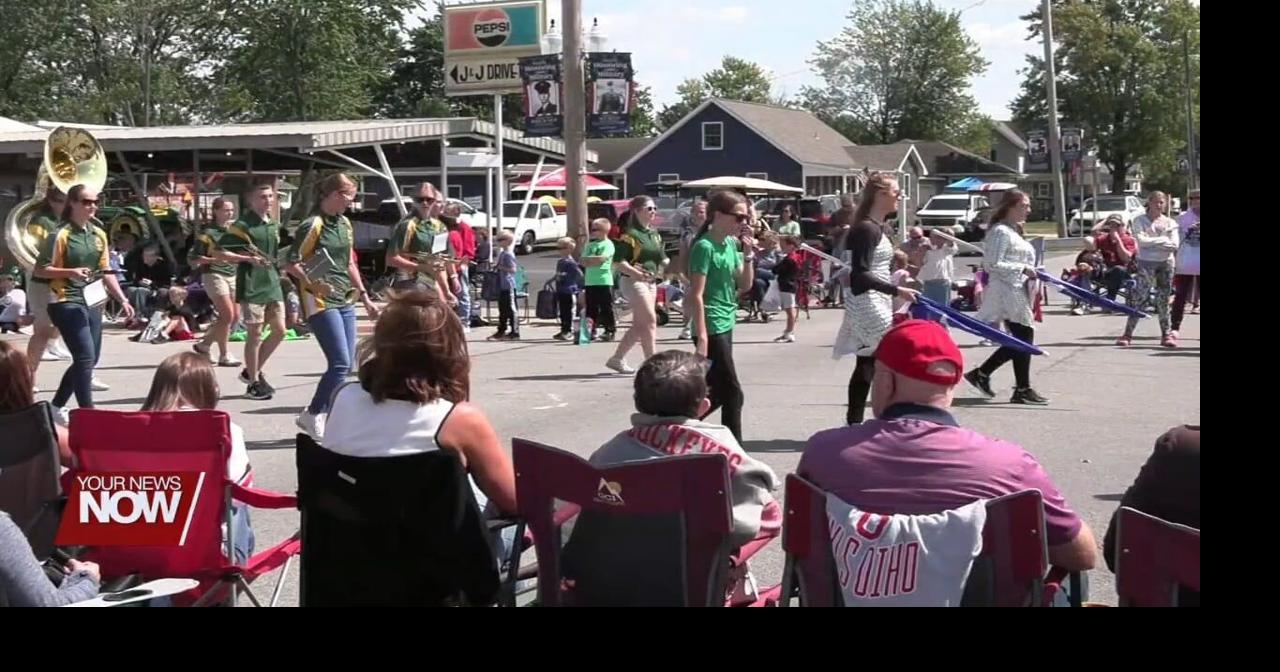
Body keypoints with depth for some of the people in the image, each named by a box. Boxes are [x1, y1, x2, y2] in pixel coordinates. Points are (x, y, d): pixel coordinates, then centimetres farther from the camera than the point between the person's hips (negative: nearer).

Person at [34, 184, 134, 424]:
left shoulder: (99, 234, 10)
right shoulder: (60, 235, -11)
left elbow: (105, 271, 15)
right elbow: (40, 270, -10)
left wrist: (123, 300, 9)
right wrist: (71, 272, -24)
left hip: (92, 303, 8)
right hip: (67, 303, -8)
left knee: (90, 358, 12)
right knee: (85, 357, -14)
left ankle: (57, 405, 28)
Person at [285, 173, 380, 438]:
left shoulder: (345, 224, 13)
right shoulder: (312, 225, -12)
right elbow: (291, 264, -13)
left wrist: (365, 297, 21)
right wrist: (313, 285, -26)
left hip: (345, 300, 8)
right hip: (321, 302, -8)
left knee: (346, 364, 6)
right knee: (341, 363, -12)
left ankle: (322, 412, 17)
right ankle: (311, 415, 2)